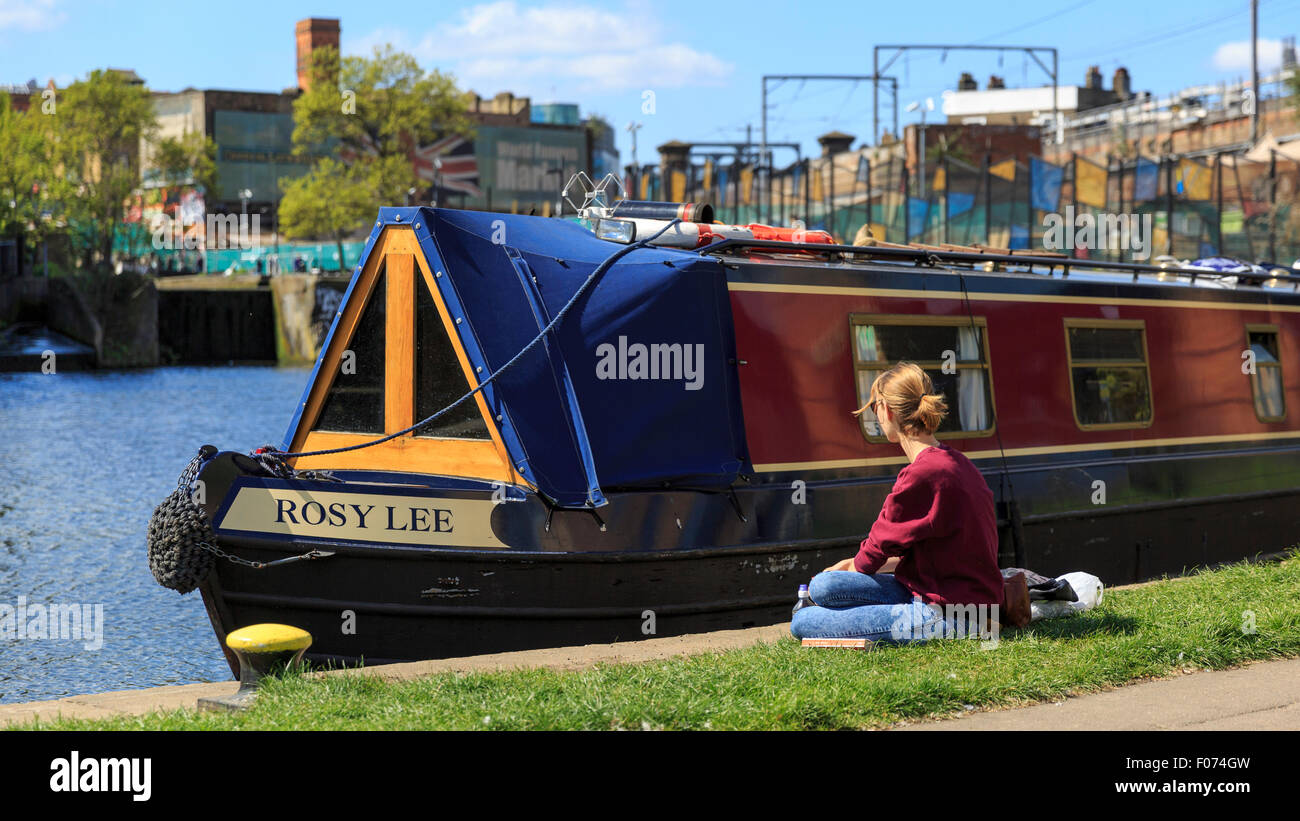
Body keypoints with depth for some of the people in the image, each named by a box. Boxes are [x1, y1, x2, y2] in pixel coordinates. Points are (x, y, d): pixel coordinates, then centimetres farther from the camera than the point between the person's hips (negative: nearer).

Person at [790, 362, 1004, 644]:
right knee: (823, 586, 2)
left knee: (803, 622, -11)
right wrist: (855, 565, 19)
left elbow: (881, 544, -6)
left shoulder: (922, 474, -19)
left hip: (946, 615, -9)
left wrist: (853, 568, 15)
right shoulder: (956, 462, 12)